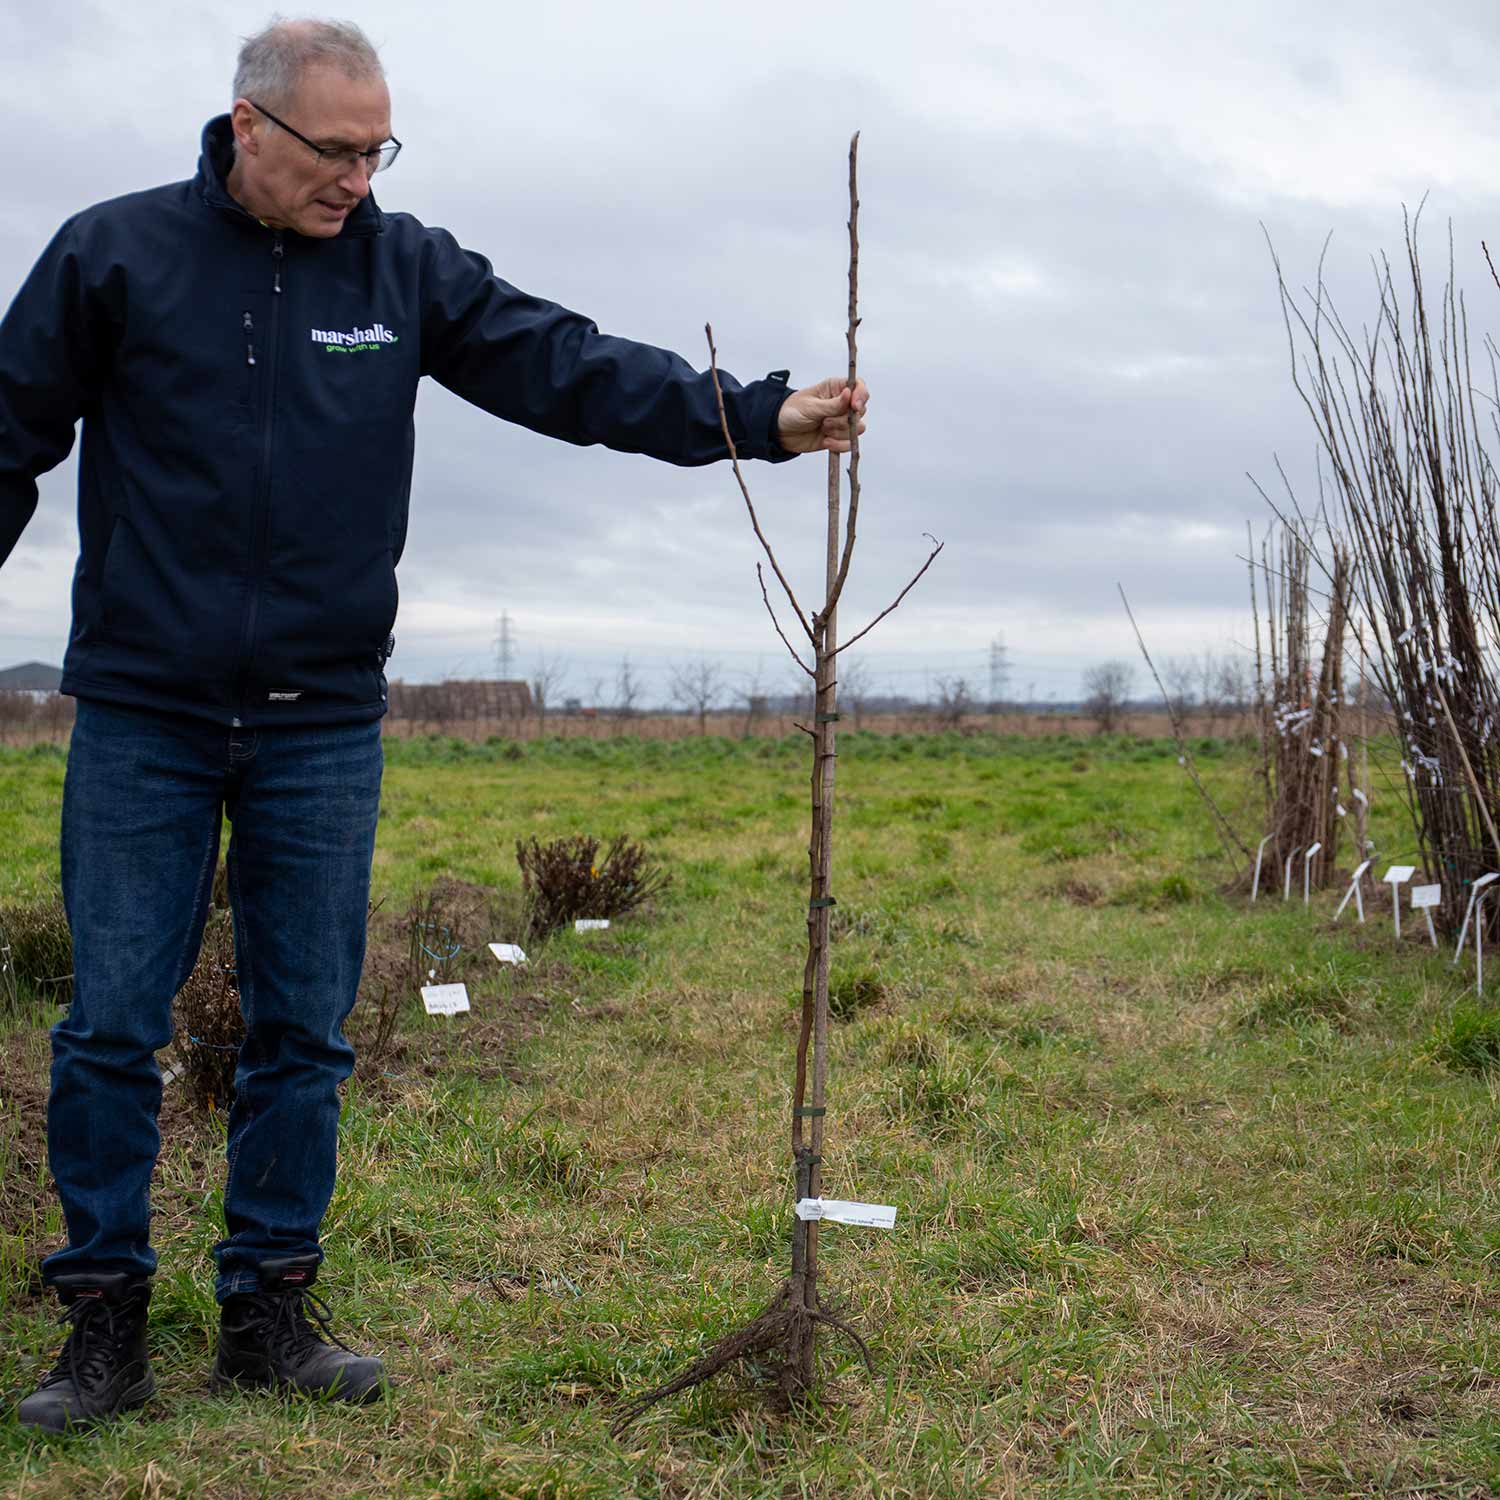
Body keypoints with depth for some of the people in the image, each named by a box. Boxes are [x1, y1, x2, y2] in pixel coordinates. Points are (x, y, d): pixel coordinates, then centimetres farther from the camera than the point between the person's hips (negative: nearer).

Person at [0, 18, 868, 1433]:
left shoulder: (406, 269, 5)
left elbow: (571, 366, -2)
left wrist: (756, 416, -14)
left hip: (323, 728, 2)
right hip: (139, 719, -2)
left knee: (304, 1029, 7)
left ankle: (268, 1306, 21)